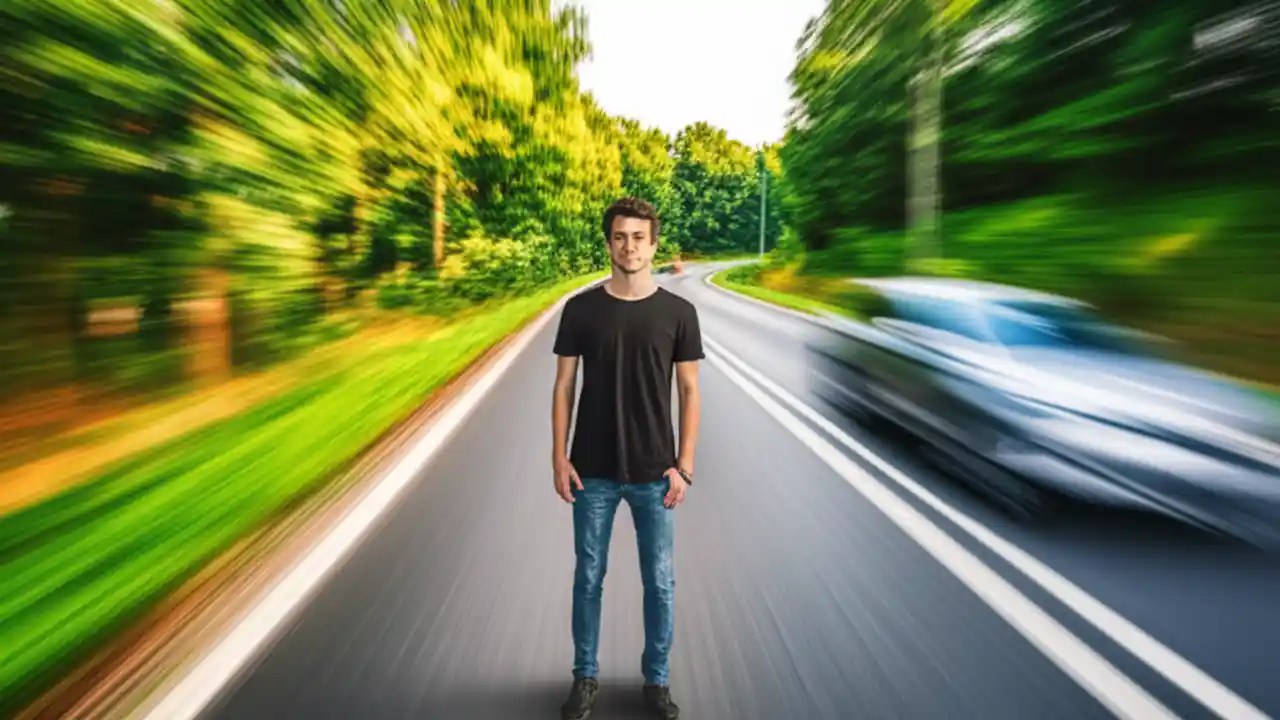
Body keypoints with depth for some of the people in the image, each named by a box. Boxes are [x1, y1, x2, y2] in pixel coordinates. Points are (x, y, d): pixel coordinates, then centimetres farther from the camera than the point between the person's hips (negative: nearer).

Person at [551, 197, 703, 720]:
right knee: (588, 577, 13)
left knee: (660, 582, 12)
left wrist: (684, 465, -4)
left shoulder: (678, 312, -3)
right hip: (594, 472, 0)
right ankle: (585, 676, 34)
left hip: (654, 473, 0)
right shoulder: (581, 308, -2)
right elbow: (564, 386, 1)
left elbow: (689, 391, 0)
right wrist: (559, 457, -4)